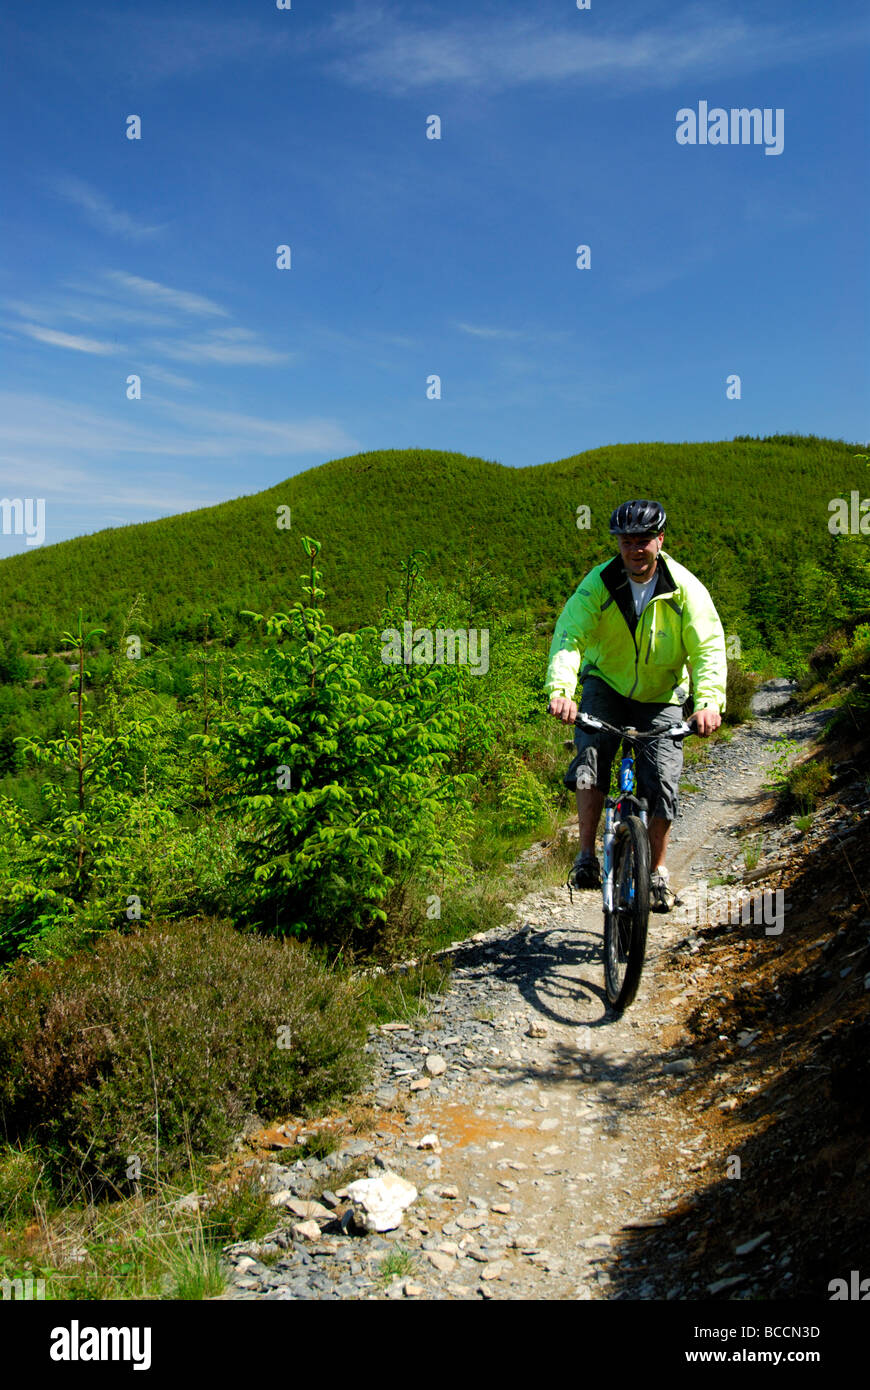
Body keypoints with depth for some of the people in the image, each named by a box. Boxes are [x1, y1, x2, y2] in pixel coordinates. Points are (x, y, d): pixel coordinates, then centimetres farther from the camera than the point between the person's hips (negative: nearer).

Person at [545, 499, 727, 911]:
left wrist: (709, 699, -41)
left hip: (662, 697, 0)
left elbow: (709, 646, -22)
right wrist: (560, 688, -46)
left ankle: (657, 872, 11)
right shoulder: (598, 583, -16)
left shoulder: (685, 588, -16)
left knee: (662, 783, -9)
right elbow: (569, 634, -27)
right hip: (607, 686, 0)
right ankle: (586, 856, -8)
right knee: (590, 758, -23)